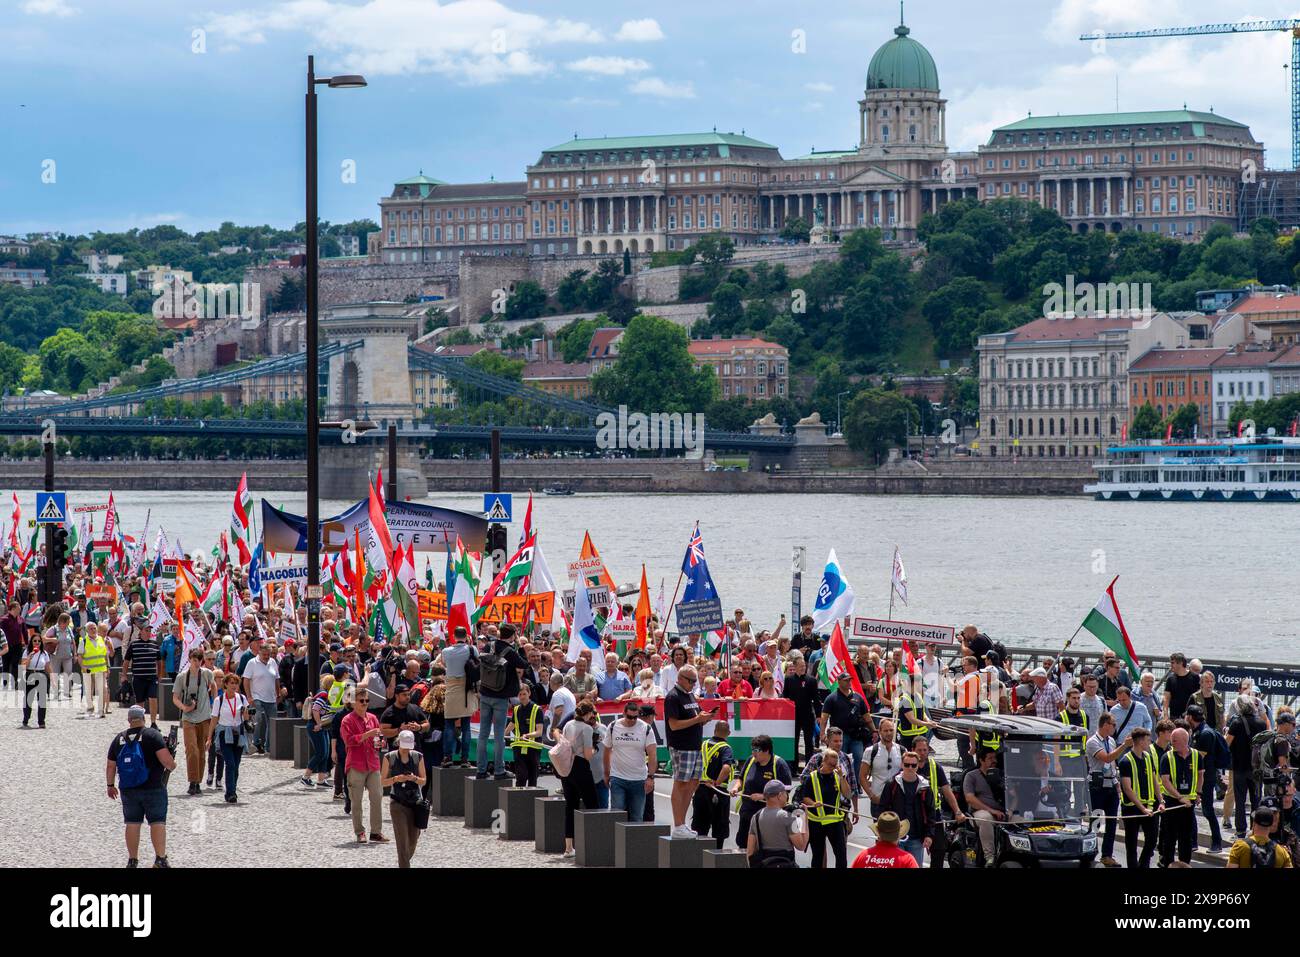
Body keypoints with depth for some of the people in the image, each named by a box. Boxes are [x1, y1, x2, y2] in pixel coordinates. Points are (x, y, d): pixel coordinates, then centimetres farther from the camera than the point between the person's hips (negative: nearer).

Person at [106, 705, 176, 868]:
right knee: (158, 822, -1)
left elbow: (110, 766, 11)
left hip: (128, 791, 4)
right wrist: (172, 765, 4)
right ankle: (160, 859, -11)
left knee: (132, 823, 10)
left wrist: (111, 785, 24)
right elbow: (166, 760, -18)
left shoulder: (119, 739, 6)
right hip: (153, 789, -4)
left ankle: (132, 860, 13)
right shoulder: (152, 735, -9)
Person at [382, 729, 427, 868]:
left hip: (416, 802, 3)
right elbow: (383, 782, 0)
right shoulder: (389, 758, -3)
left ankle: (404, 863, 32)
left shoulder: (418, 757, 2)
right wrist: (396, 779, -18)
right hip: (398, 803, -3)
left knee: (413, 840, 8)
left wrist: (415, 778, -16)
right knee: (402, 840, -11)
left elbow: (423, 781, 6)